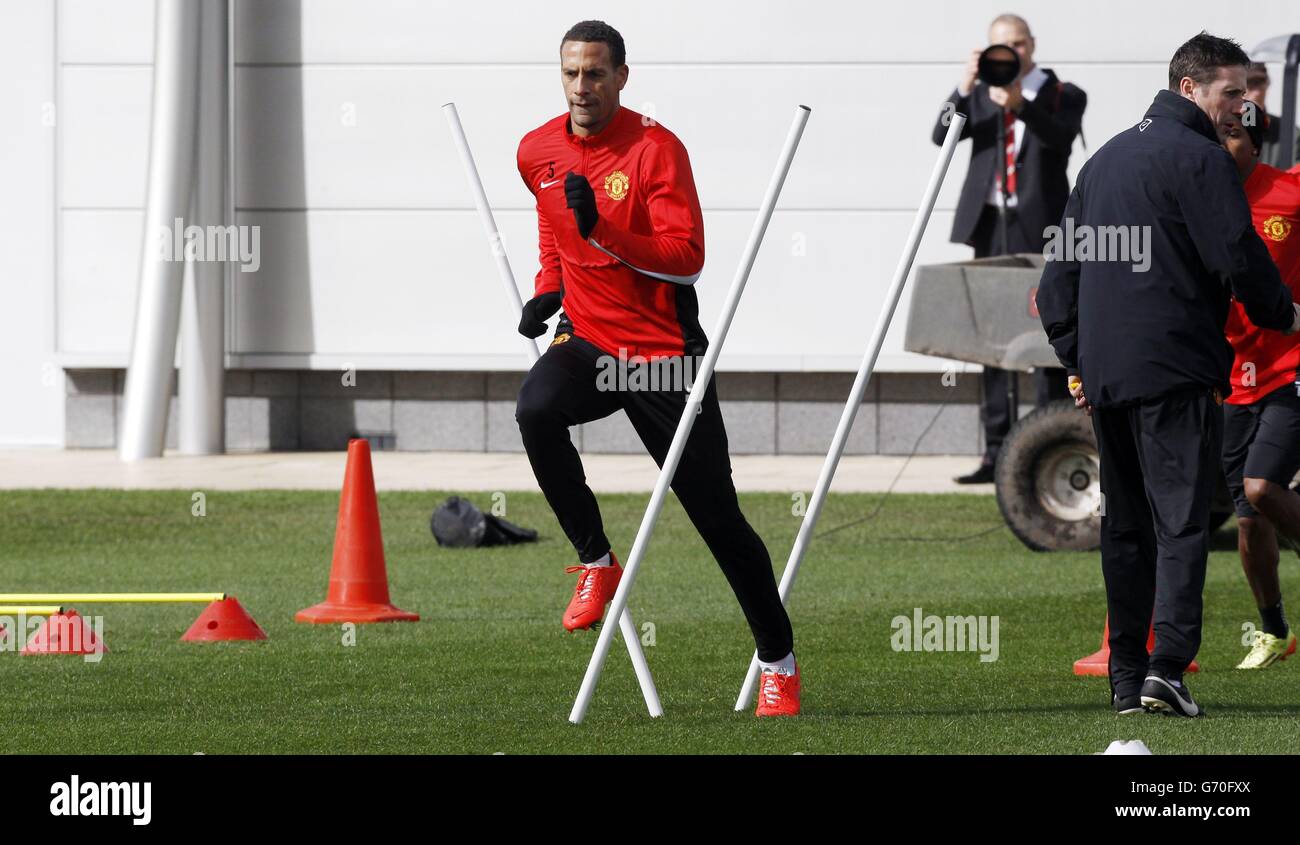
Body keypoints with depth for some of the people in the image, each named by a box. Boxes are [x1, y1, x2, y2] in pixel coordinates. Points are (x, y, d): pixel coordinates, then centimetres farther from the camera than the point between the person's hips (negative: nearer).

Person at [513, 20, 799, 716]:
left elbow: (687, 258, -19)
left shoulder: (656, 149, -12)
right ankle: (595, 563, -15)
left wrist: (603, 233, -30)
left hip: (663, 351, -4)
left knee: (718, 517, 0)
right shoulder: (537, 153, 4)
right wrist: (548, 290, 12)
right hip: (587, 343, 4)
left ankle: (779, 662, 15)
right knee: (535, 409, -32)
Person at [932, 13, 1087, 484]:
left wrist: (1021, 105, -34)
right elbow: (942, 135, -1)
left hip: (1040, 232, -4)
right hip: (990, 229, 4)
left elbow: (1060, 135, -17)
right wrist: (964, 88, -17)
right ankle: (997, 453, 5)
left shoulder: (1063, 96, 4)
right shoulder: (981, 97, 14)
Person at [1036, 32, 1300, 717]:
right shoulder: (1199, 158, -8)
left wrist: (1074, 359, 22)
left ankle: (1126, 679, 12)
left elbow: (1060, 271, 21)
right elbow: (1238, 255, -14)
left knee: (1124, 526, 12)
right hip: (1176, 371, -7)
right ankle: (1167, 665, -20)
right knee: (1181, 520, -8)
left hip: (1102, 374, 7)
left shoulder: (1102, 159, 18)